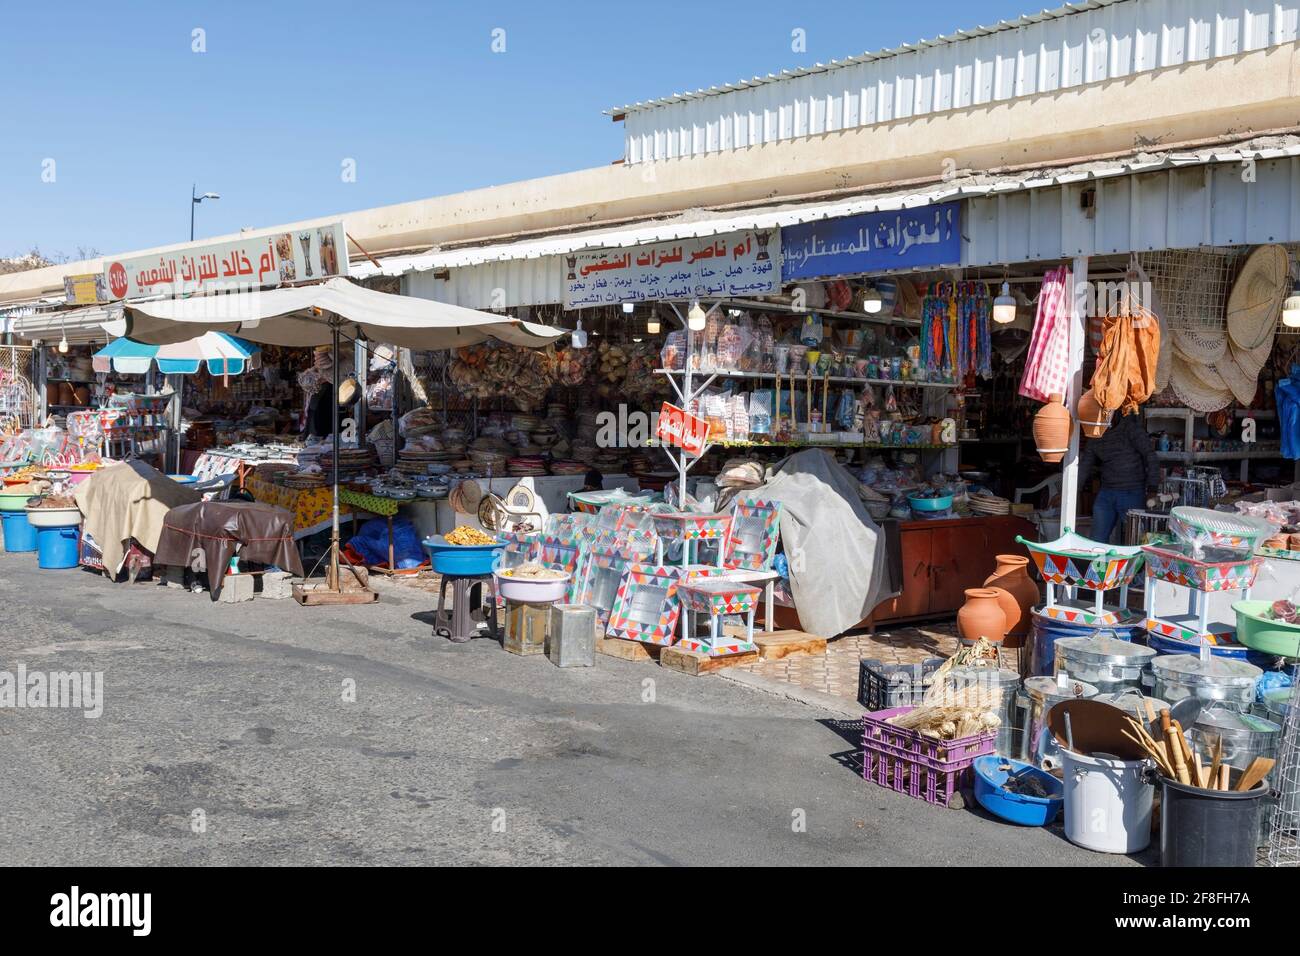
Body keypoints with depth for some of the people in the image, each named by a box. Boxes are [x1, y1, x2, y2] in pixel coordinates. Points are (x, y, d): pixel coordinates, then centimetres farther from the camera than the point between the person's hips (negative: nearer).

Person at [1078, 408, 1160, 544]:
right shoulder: (1094, 436, 8)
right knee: (1097, 540, 4)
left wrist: (1153, 486, -19)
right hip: (1106, 494, 5)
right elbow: (1084, 466, 11)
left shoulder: (1130, 427, -9)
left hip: (1132, 494, -5)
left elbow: (1150, 456, -12)